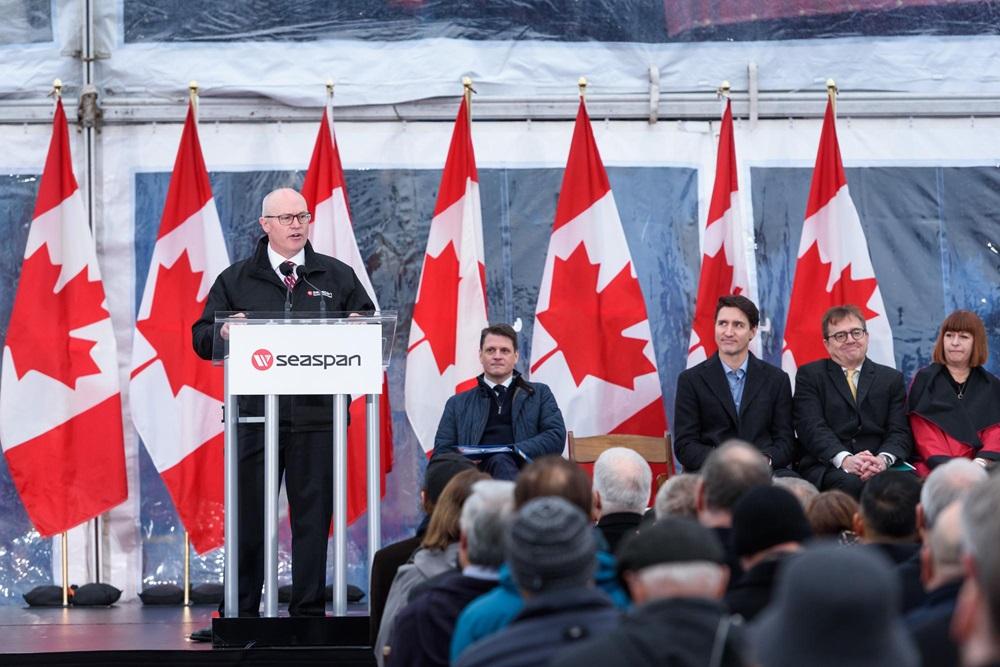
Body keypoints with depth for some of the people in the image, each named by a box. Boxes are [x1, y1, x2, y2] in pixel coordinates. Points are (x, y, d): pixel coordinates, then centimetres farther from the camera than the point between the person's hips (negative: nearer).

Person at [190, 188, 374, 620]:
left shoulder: (338, 277, 13)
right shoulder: (235, 280, 10)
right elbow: (201, 337, 7)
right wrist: (224, 333, -14)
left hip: (317, 417, 1)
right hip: (255, 416, -1)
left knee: (314, 514, 2)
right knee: (249, 515, 1)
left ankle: (309, 611, 9)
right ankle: (241, 612, 8)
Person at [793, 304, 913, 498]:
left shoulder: (892, 379, 20)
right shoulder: (809, 375, 13)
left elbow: (899, 432, 8)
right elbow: (812, 427, -2)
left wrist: (883, 459, -16)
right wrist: (845, 460, -21)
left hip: (880, 468, 2)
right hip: (827, 468, -2)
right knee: (851, 484, -37)